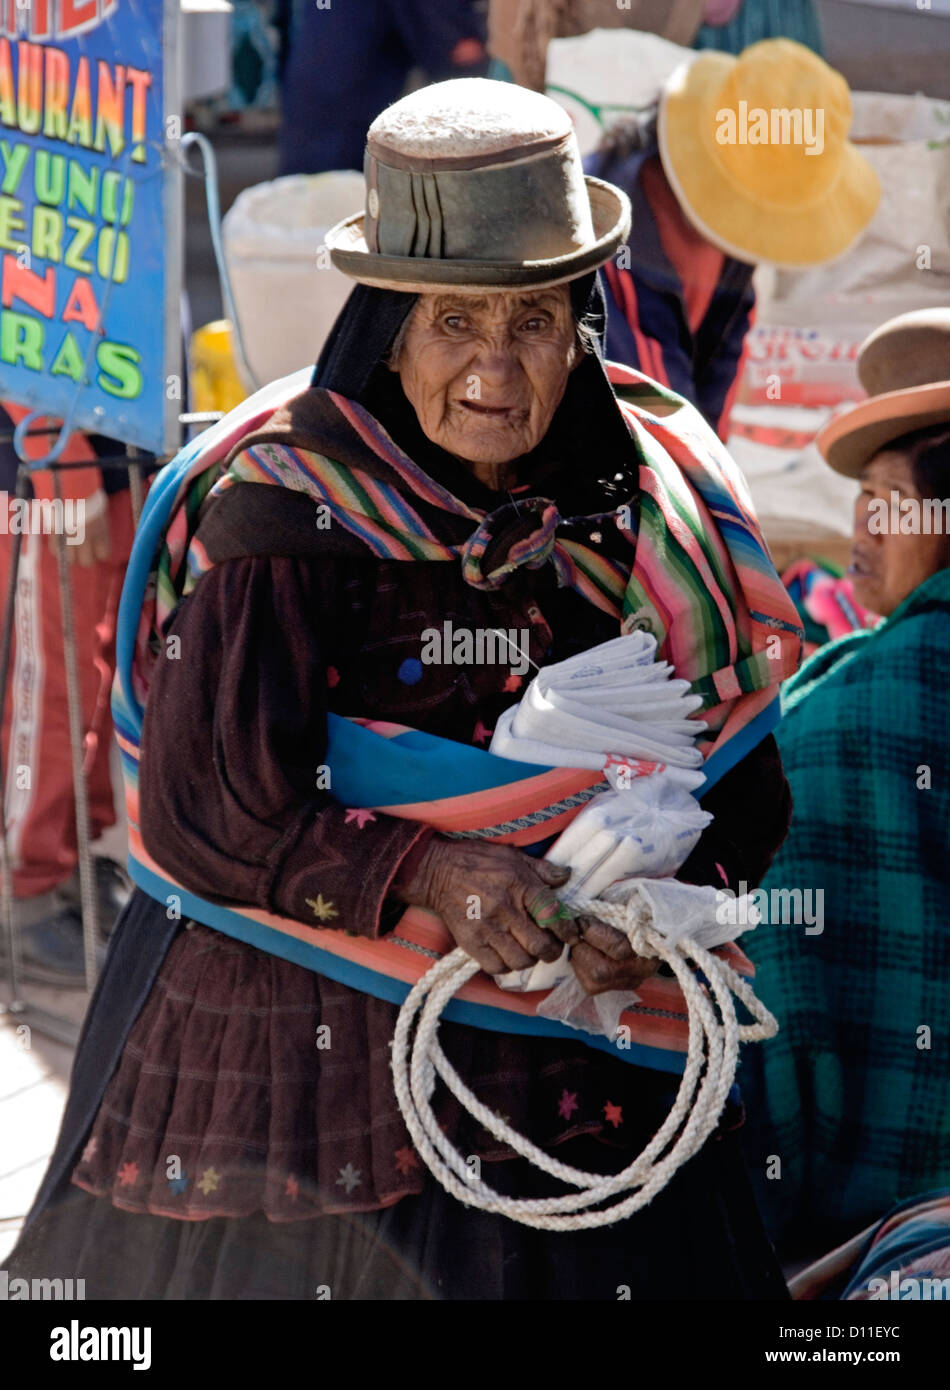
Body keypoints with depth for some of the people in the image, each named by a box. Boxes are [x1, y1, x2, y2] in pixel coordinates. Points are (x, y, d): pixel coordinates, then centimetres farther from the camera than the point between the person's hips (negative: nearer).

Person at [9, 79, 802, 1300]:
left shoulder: (661, 494, 1)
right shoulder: (283, 507, -12)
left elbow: (743, 792, 5)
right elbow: (199, 807, -13)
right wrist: (428, 874, -23)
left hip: (579, 1049, 4)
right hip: (298, 1043, -3)